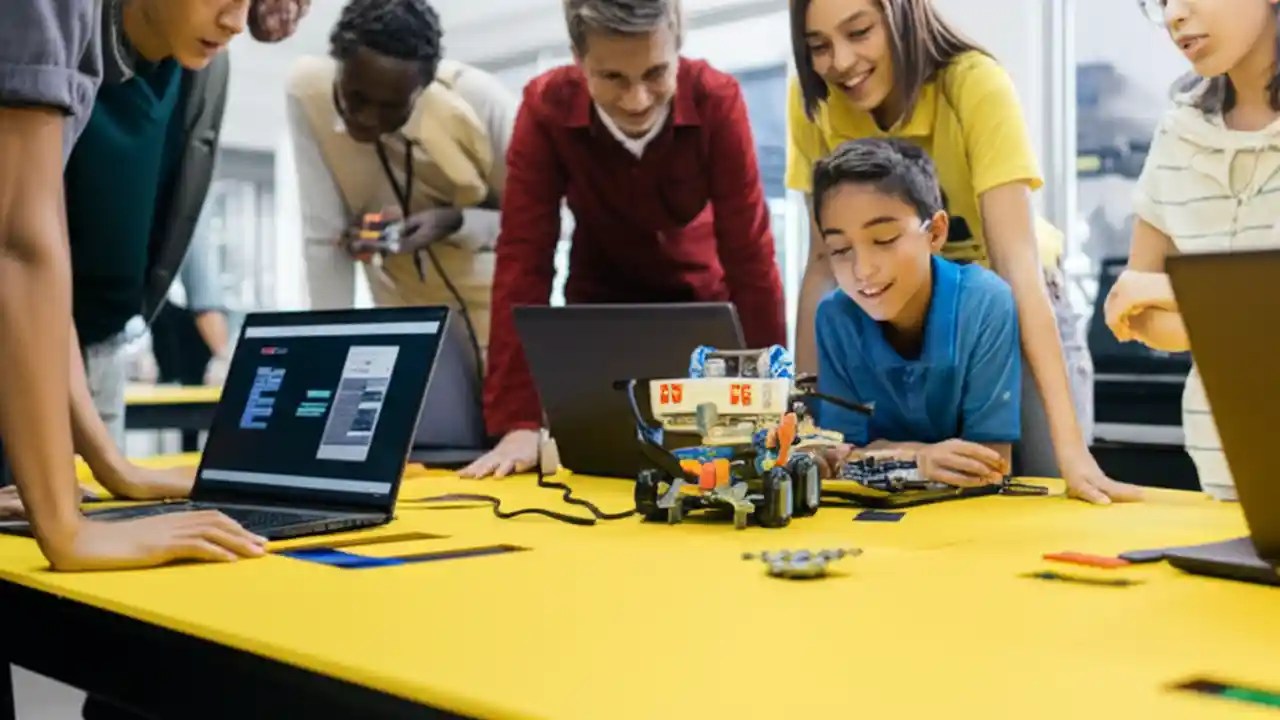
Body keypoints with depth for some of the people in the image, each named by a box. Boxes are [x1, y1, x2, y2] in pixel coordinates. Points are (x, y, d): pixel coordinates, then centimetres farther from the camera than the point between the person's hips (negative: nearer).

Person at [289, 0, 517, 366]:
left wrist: (454, 222, -31)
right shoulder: (309, 91, -21)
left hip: (496, 308, -2)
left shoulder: (482, 104, -27)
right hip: (406, 318, 2)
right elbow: (323, 239, -16)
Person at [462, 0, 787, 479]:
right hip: (603, 305, 0)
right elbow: (523, 260, -28)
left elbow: (749, 253, -26)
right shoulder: (546, 107, -26)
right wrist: (518, 421, -34)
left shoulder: (716, 99, -27)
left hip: (702, 303, 0)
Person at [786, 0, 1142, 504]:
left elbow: (1018, 264, -36)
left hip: (1012, 313, -2)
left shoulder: (977, 86, -29)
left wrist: (1070, 447, -43)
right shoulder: (812, 102, -18)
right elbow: (824, 263, -11)